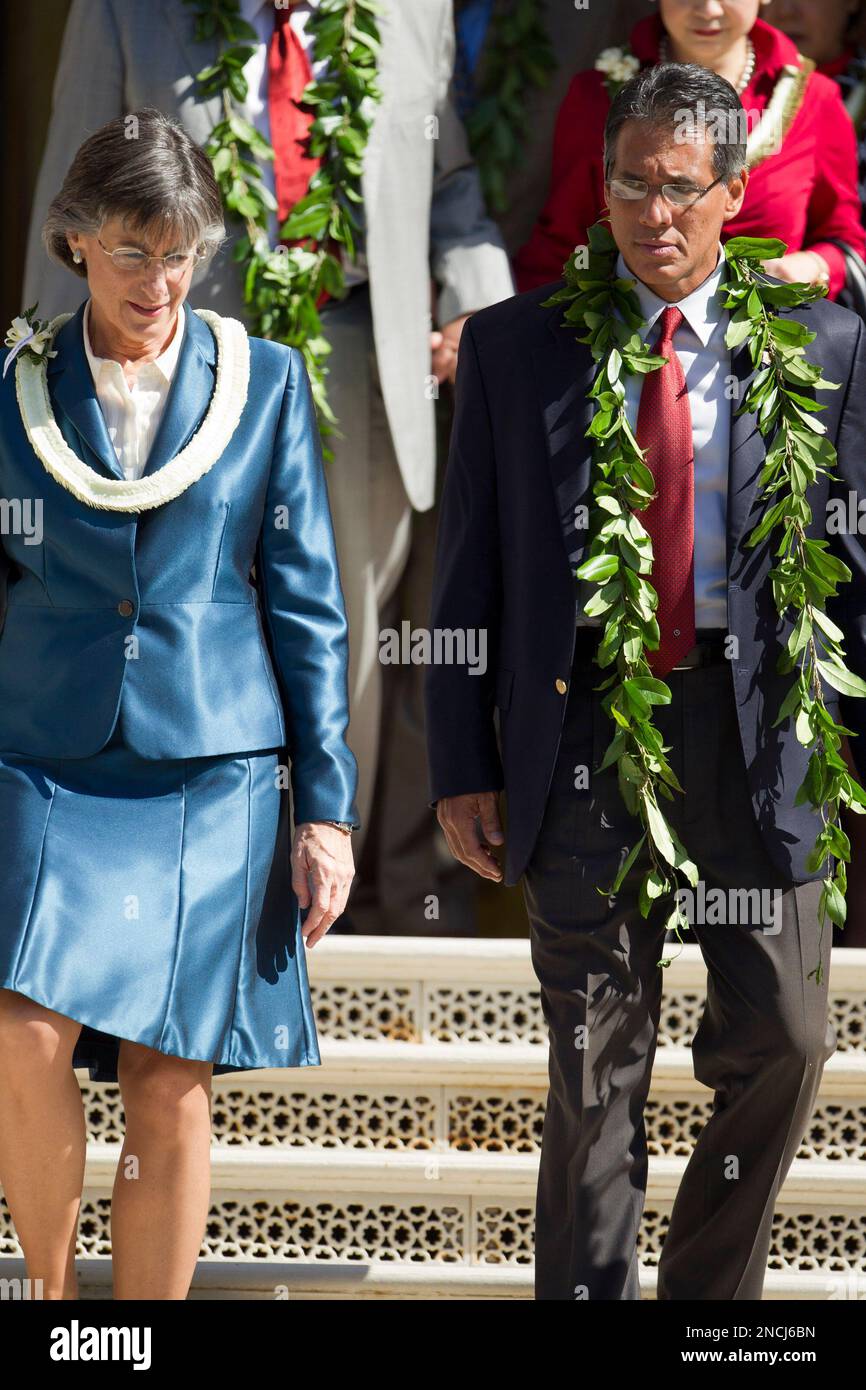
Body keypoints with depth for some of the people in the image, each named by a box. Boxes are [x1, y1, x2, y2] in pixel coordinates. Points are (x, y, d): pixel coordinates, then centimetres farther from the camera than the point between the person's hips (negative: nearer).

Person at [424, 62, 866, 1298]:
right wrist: (462, 766, 1)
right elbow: (468, 570, 6)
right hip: (583, 724, 0)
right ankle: (585, 1290, 13)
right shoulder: (515, 348, 5)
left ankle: (711, 1291, 20)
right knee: (595, 1061, 3)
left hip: (754, 726, 0)